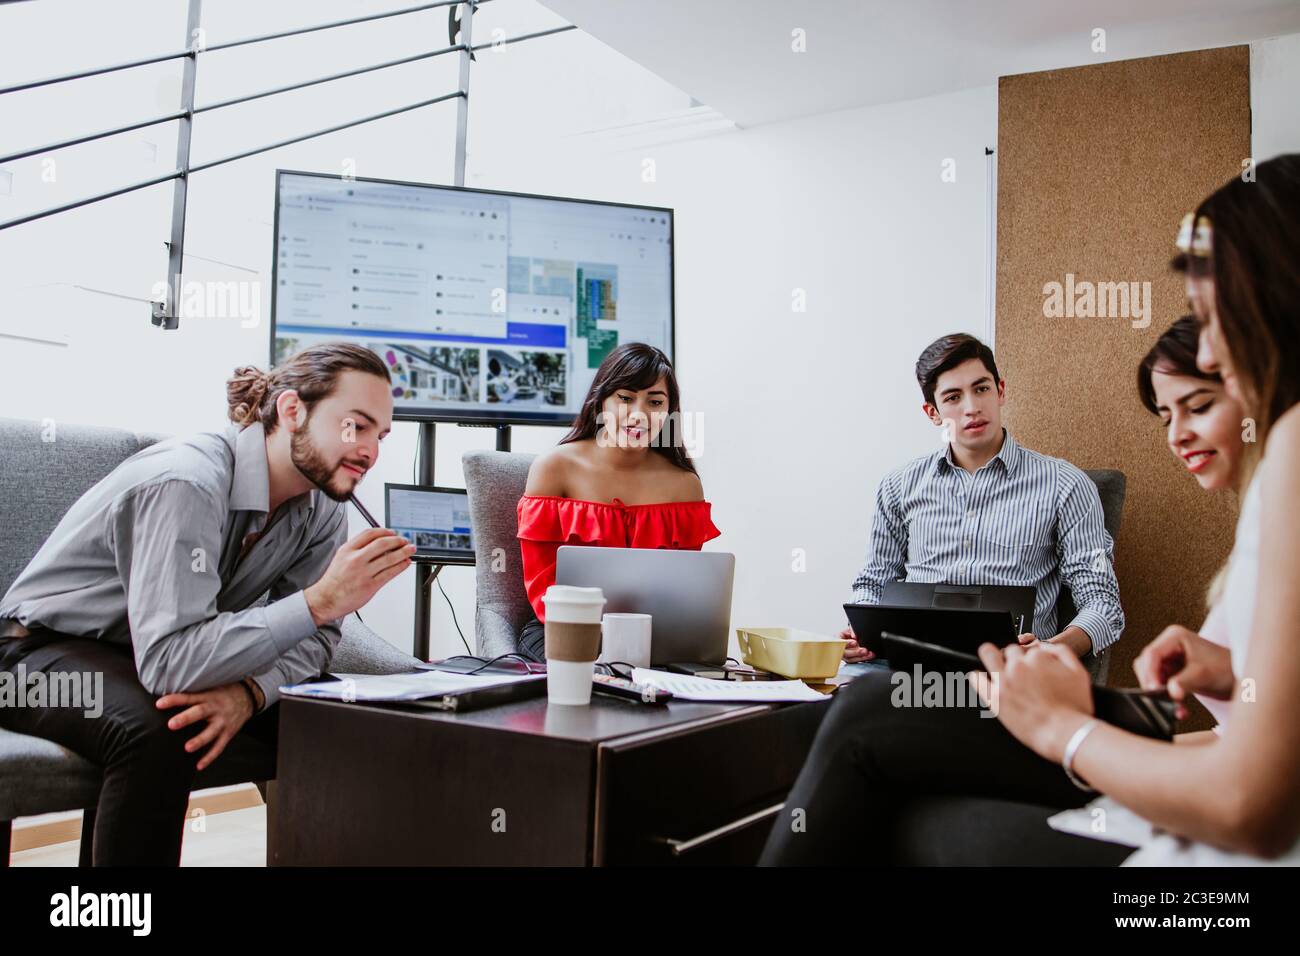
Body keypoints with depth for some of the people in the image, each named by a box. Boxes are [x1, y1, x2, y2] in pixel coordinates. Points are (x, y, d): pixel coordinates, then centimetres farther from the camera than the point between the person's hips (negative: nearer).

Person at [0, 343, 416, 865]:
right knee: (155, 732, -35)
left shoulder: (322, 503, -9)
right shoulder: (187, 485, -32)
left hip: (157, 658, 6)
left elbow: (313, 636, -8)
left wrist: (248, 691, -28)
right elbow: (169, 661, -39)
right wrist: (319, 600, -42)